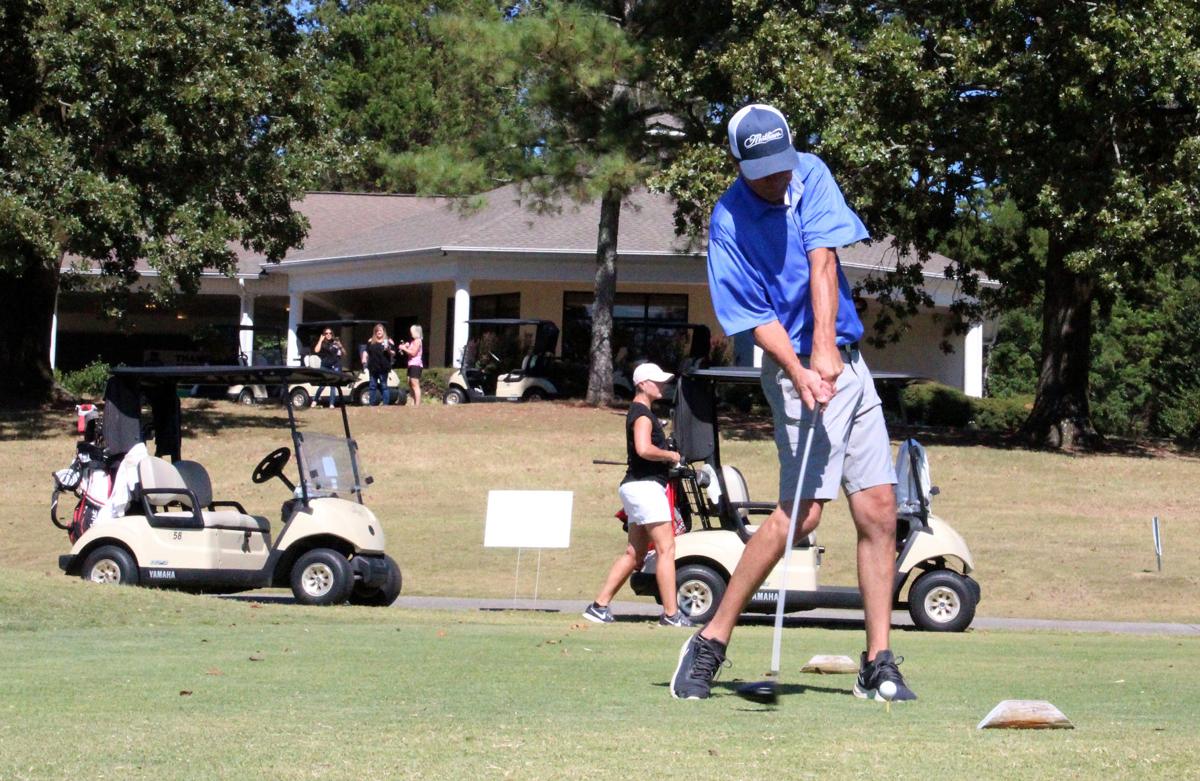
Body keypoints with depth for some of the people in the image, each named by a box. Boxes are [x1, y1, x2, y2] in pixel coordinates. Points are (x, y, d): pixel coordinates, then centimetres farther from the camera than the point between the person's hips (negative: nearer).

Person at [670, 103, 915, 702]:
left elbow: (823, 261, -10)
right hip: (795, 366, -5)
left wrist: (825, 346, -22)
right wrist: (799, 372, -28)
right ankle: (711, 642, -7)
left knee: (879, 510, 0)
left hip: (844, 359, 5)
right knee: (801, 510, -17)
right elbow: (757, 316, -13)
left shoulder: (812, 176, 2)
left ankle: (878, 664, 4)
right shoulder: (728, 222, -10)